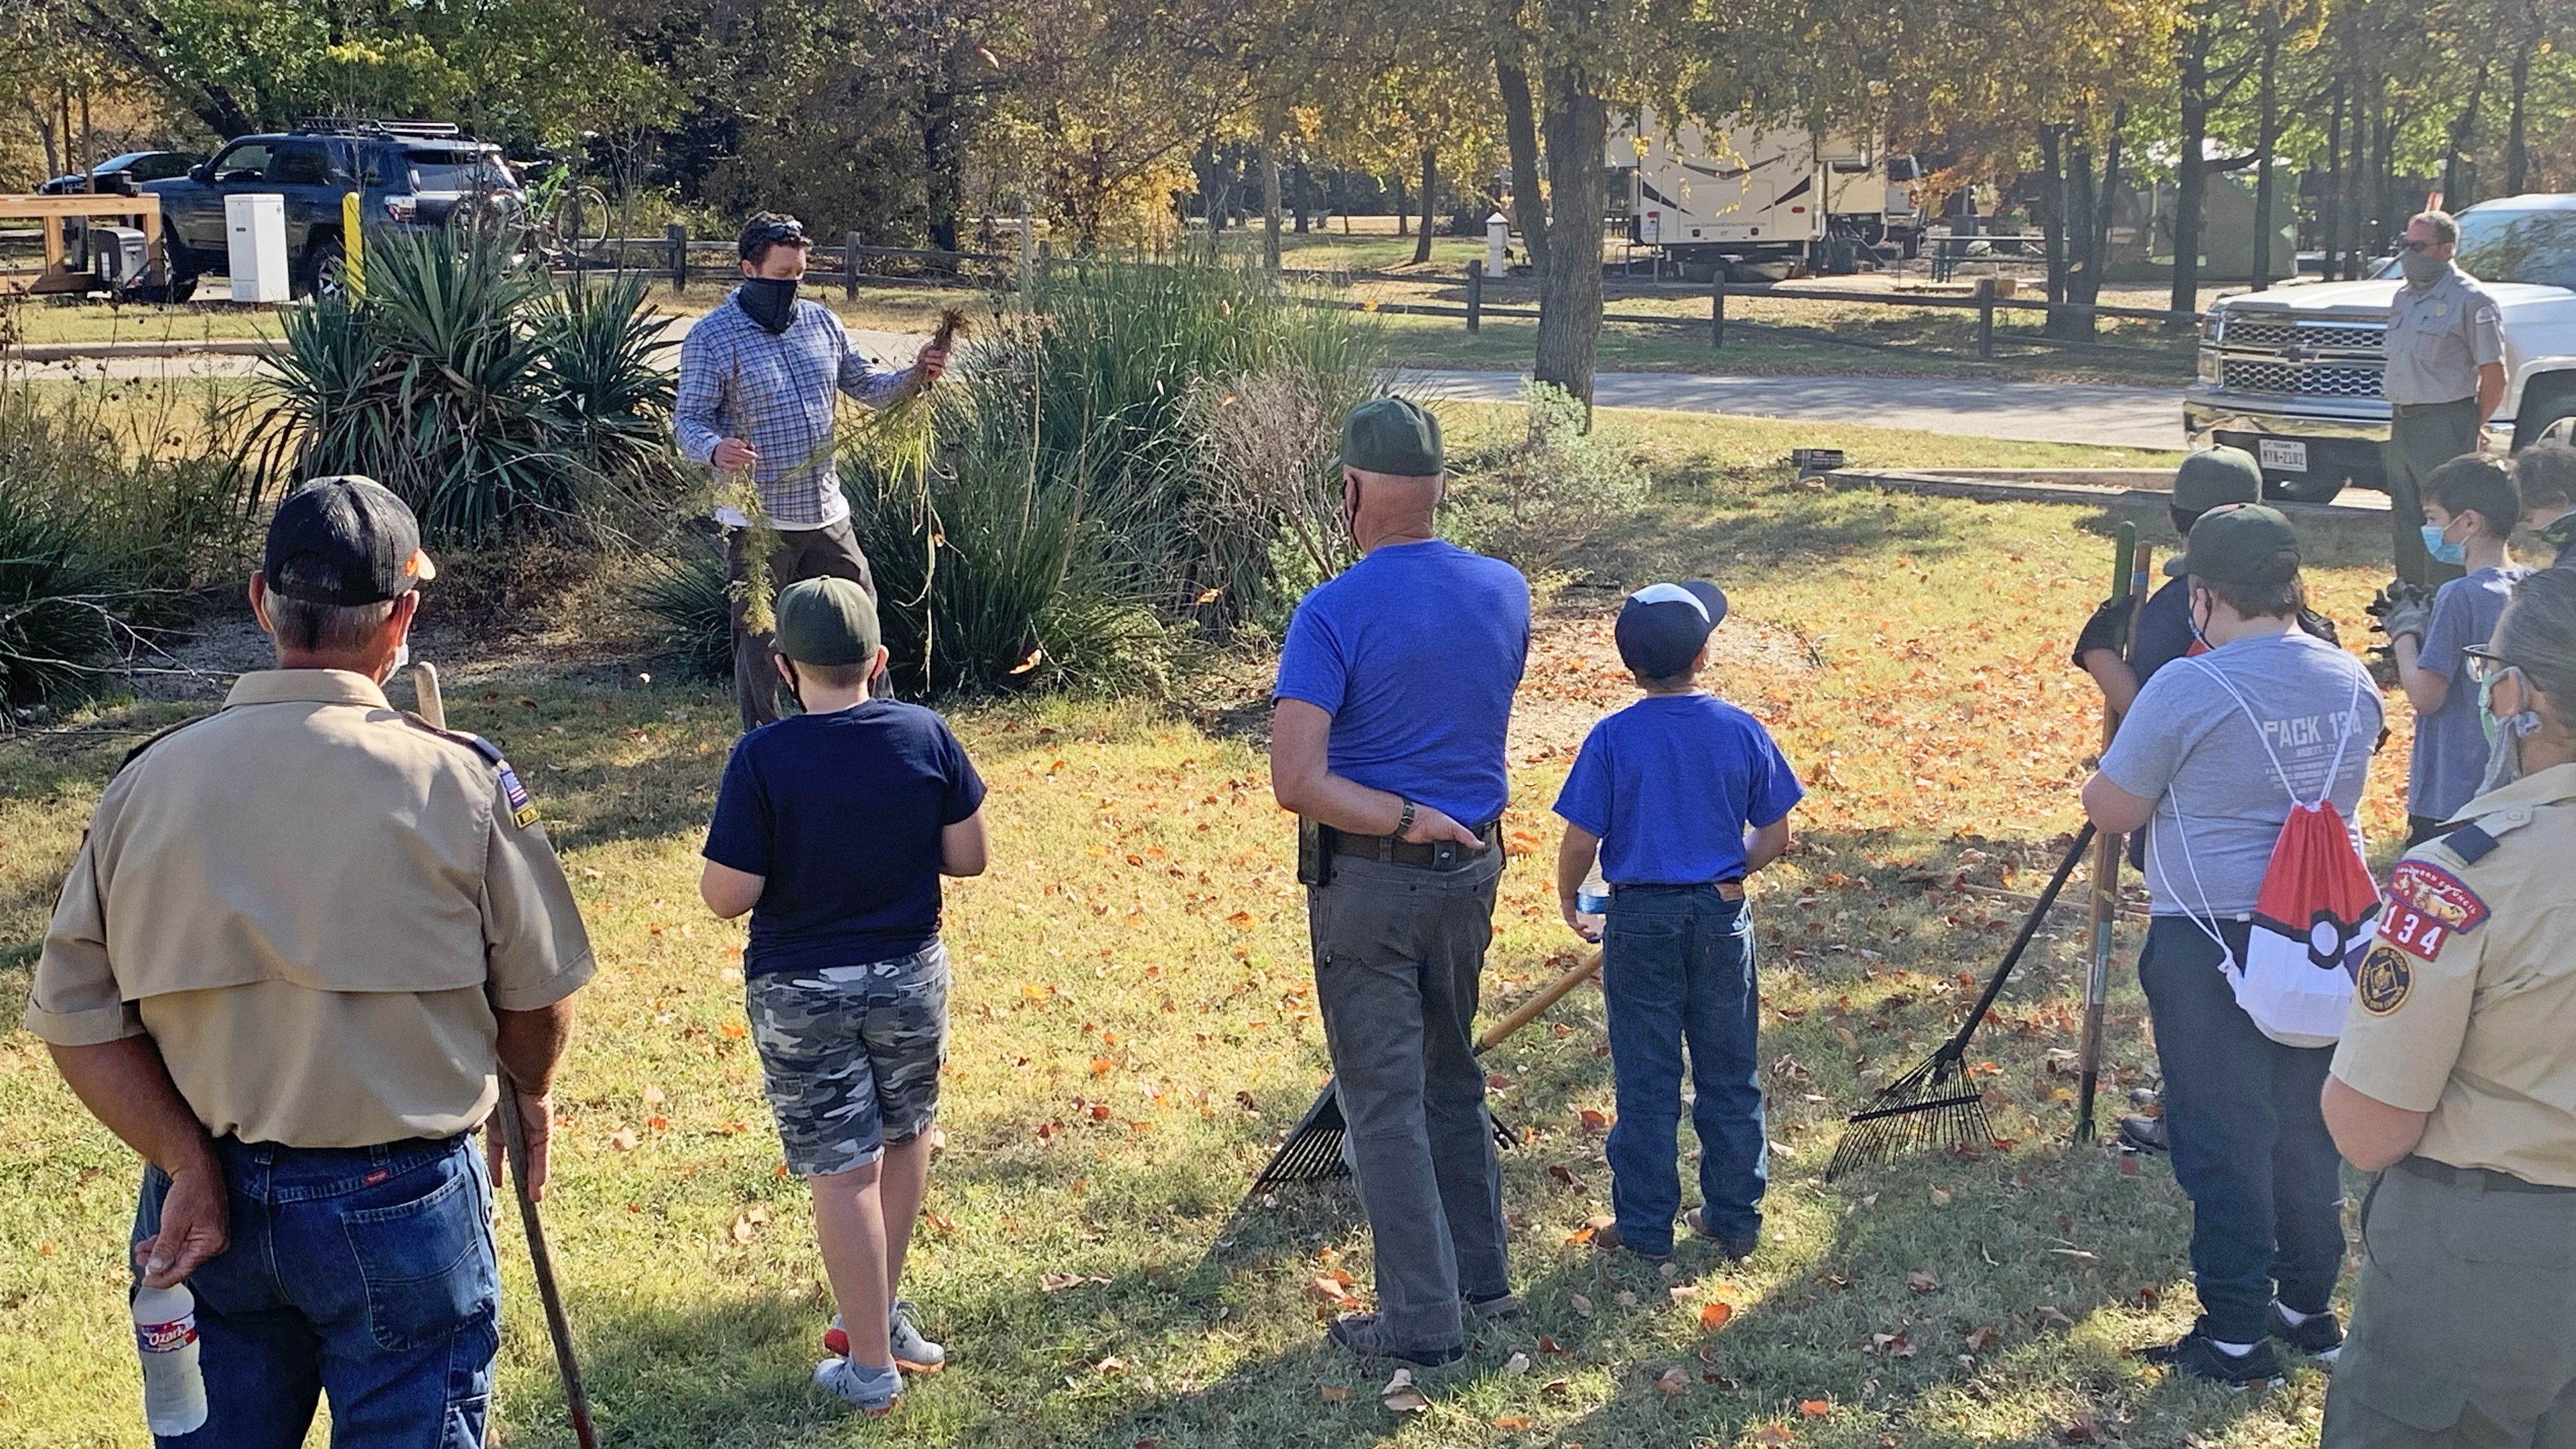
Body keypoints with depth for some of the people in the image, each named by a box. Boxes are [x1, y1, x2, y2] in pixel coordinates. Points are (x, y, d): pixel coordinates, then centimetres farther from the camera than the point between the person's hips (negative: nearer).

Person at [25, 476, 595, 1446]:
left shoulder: (149, 781, -4)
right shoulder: (460, 784, -13)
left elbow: (76, 1019, -5)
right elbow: (536, 996, -3)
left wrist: (191, 1166, -5)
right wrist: (529, 1098, 16)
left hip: (207, 1202, 4)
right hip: (399, 1206, -3)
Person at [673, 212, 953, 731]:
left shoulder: (820, 321, 8)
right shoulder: (712, 337, -9)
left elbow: (865, 384, 17)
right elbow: (688, 419, -11)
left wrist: (915, 375, -3)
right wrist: (715, 449, -34)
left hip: (826, 513, 5)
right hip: (758, 520, -5)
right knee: (759, 640, 5)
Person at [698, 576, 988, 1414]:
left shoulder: (762, 759, -19)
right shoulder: (926, 735, -10)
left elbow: (727, 898, -16)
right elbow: (968, 858, -4)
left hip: (801, 993, -3)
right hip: (909, 975, 3)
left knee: (843, 1171, 5)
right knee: (904, 1138, 23)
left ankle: (871, 1367, 15)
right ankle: (885, 1311, 38)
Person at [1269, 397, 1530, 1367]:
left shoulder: (1334, 613, -19)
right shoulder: (1505, 592, -1)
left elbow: (1296, 782, -26)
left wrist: (1405, 820, -16)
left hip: (1367, 884, -6)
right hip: (1474, 868, 6)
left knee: (1384, 1099, 4)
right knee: (1452, 1076, 22)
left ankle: (1422, 1319, 9)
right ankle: (1482, 1276, 31)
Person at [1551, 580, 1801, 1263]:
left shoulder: (1613, 739, -12)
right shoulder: (1742, 732, -5)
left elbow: (1581, 843, -10)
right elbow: (1775, 836, 1)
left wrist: (1570, 903, 8)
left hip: (1640, 922, -2)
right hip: (1722, 915, 2)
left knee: (1646, 1084, 8)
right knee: (1731, 1077, 14)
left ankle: (1645, 1226, 15)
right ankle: (1735, 1218, 24)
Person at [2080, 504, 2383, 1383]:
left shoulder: (2188, 690, -17)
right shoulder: (2352, 683, 2)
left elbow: (2110, 810, -10)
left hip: (2213, 944, -6)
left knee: (2223, 1138, 3)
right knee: (2308, 1127, 18)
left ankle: (2235, 1335, 9)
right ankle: (2308, 1304, 31)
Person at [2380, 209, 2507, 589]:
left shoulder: (2470, 299, -10)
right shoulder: (2404, 298, 15)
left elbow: (2494, 376, -9)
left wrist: (2472, 426, -3)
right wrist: (2397, 416, 13)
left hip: (2444, 427, -8)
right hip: (2402, 425, 8)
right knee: (2406, 524, 14)